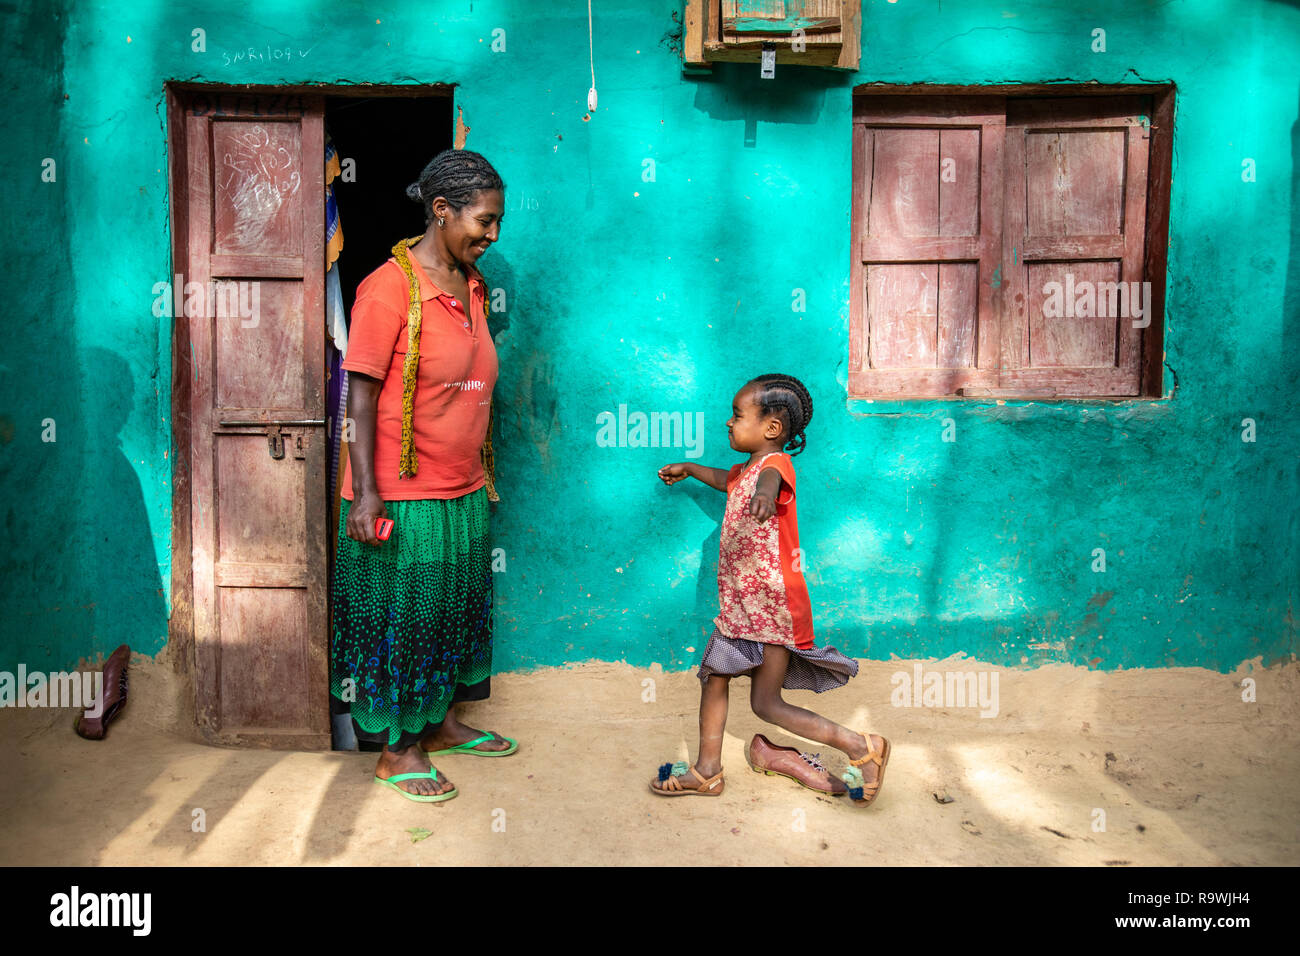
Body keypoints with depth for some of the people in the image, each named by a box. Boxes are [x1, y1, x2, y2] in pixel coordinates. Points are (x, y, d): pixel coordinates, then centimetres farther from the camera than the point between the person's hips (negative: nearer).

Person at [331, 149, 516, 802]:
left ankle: (441, 723, 37)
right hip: (403, 496, -8)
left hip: (463, 491, 8)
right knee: (402, 618, 6)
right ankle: (398, 750, 23)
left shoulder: (472, 285, 8)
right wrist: (366, 494, -19)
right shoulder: (389, 287, -15)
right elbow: (361, 395, -15)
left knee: (455, 610, 18)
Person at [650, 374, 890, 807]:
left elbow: (768, 478, -43)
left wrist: (764, 493, -67)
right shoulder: (744, 470, 13)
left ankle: (861, 746, 4)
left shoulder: (775, 462, -16)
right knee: (713, 679, 13)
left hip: (772, 602, -9)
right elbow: (727, 479, 39)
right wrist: (688, 469, 55)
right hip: (739, 603, 10)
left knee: (766, 702, -5)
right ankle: (708, 771, 26)